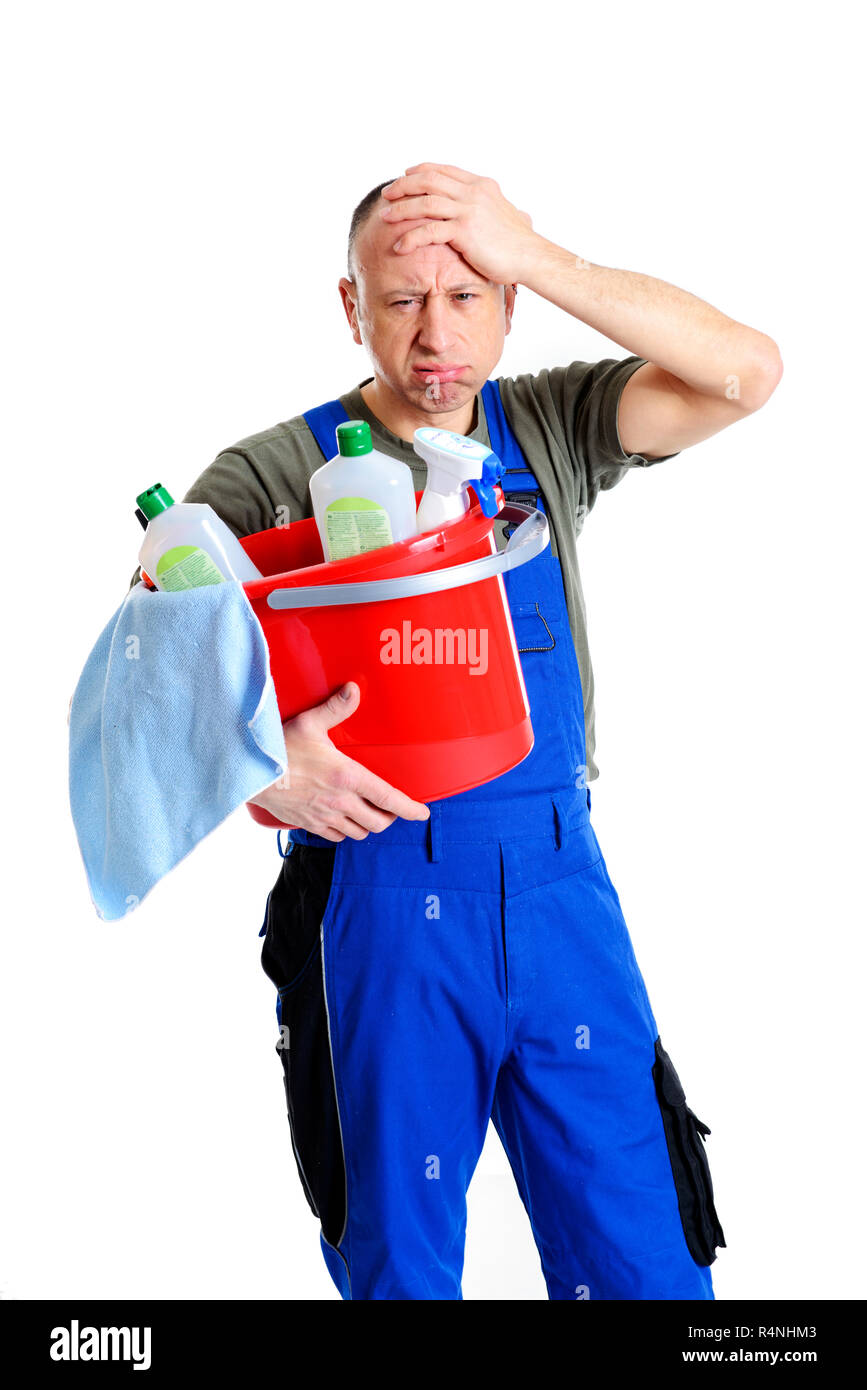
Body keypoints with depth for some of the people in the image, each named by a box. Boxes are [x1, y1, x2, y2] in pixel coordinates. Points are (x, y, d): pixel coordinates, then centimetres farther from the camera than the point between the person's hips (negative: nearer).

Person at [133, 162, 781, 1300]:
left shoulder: (548, 428, 6)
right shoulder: (276, 473, -2)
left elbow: (745, 372, -7)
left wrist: (534, 252, -14)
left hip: (561, 888, 2)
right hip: (378, 899, -2)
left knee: (643, 1259, 9)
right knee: (399, 1265, 12)